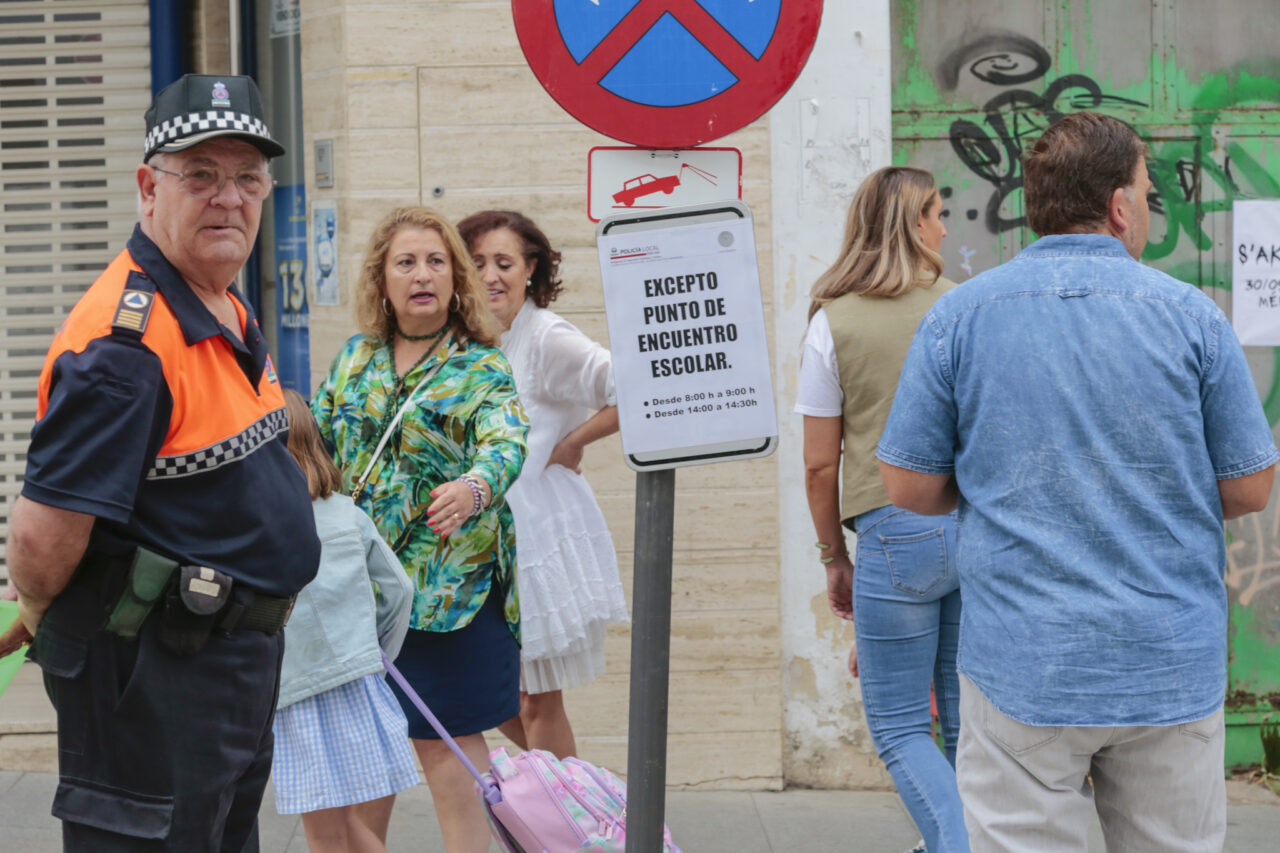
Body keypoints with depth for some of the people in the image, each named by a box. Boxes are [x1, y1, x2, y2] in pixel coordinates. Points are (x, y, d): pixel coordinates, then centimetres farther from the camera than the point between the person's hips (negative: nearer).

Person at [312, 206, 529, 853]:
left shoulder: (482, 367, -5)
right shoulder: (356, 358, 10)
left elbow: (506, 442, -22)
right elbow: (314, 443, 17)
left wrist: (474, 488, -43)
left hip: (448, 575, -5)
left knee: (443, 738, -3)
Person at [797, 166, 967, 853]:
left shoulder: (834, 323, -2)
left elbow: (820, 464, -1)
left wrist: (833, 556, 12)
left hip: (893, 534, -3)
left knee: (899, 727, 5)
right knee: (967, 722, 14)